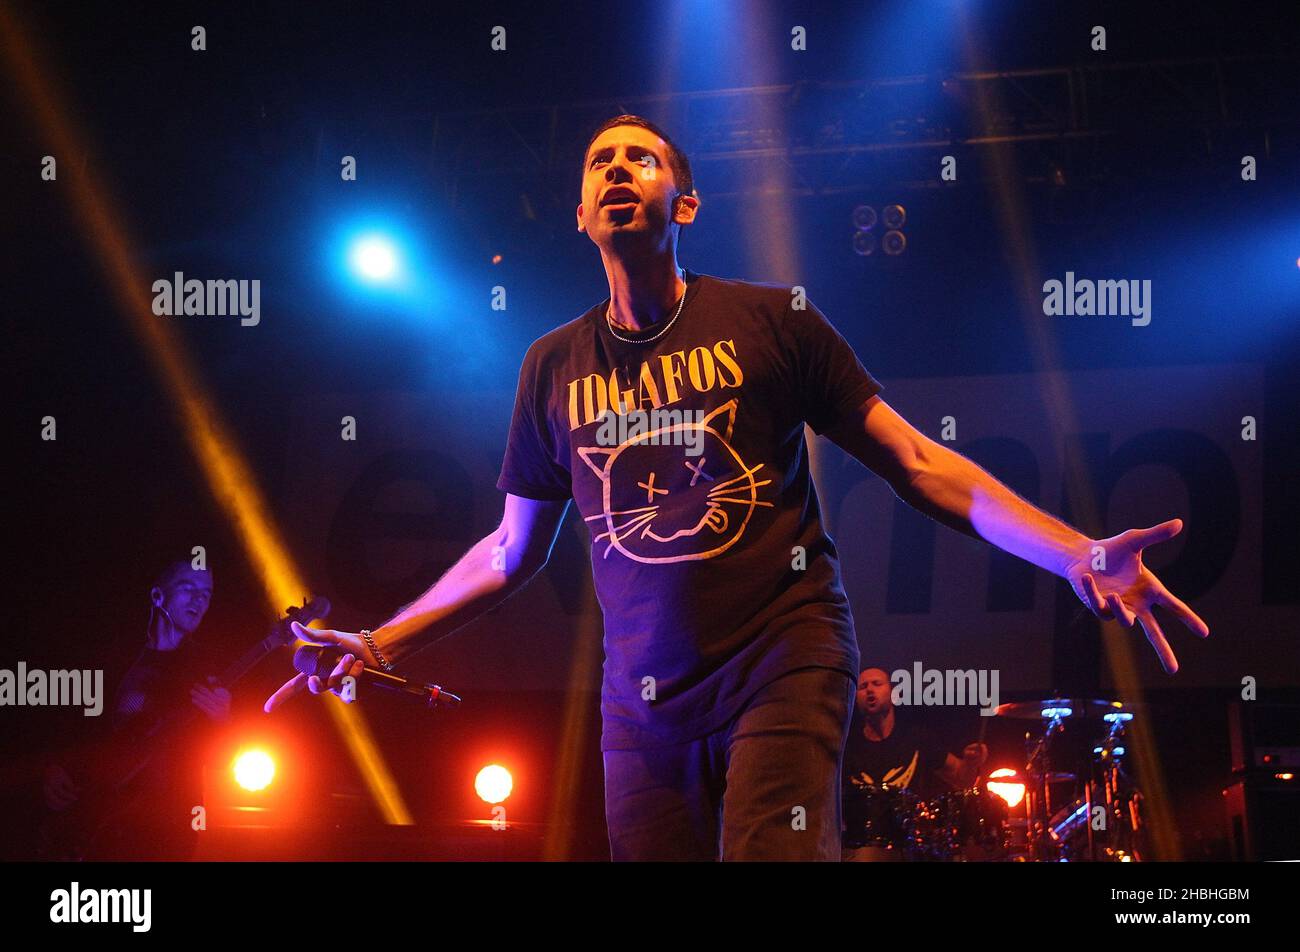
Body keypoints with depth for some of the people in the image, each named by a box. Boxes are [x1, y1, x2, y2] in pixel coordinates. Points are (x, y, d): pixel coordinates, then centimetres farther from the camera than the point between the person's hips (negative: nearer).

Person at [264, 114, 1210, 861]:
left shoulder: (769, 320, 1)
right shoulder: (555, 366, 10)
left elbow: (919, 463, -2)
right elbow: (512, 548, 20)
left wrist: (1078, 554, -14)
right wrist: (378, 646, 14)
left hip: (786, 665, -3)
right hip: (644, 696, 4)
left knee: (771, 852, -21)